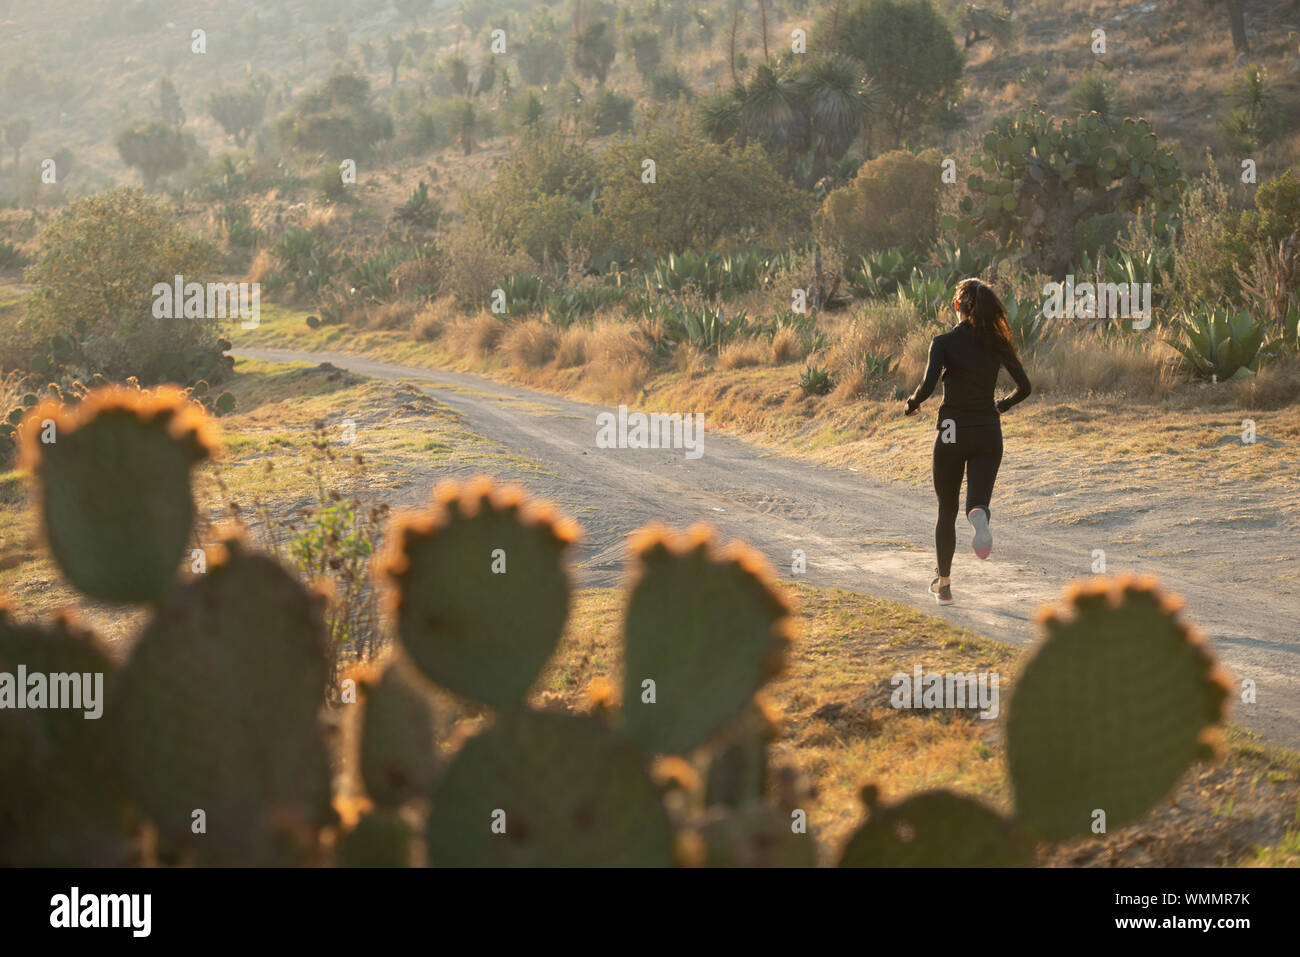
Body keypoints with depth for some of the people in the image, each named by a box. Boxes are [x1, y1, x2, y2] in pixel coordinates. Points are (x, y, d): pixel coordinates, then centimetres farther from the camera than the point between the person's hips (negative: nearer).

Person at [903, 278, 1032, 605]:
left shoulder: (944, 342, -9)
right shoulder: (997, 343, 1)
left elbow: (928, 386, -21)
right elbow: (1024, 387, 3)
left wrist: (912, 404, 0)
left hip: (953, 432, -2)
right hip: (989, 433, 2)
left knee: (947, 510, 14)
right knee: (977, 501, -1)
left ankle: (943, 583, 22)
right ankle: (980, 518, -40)